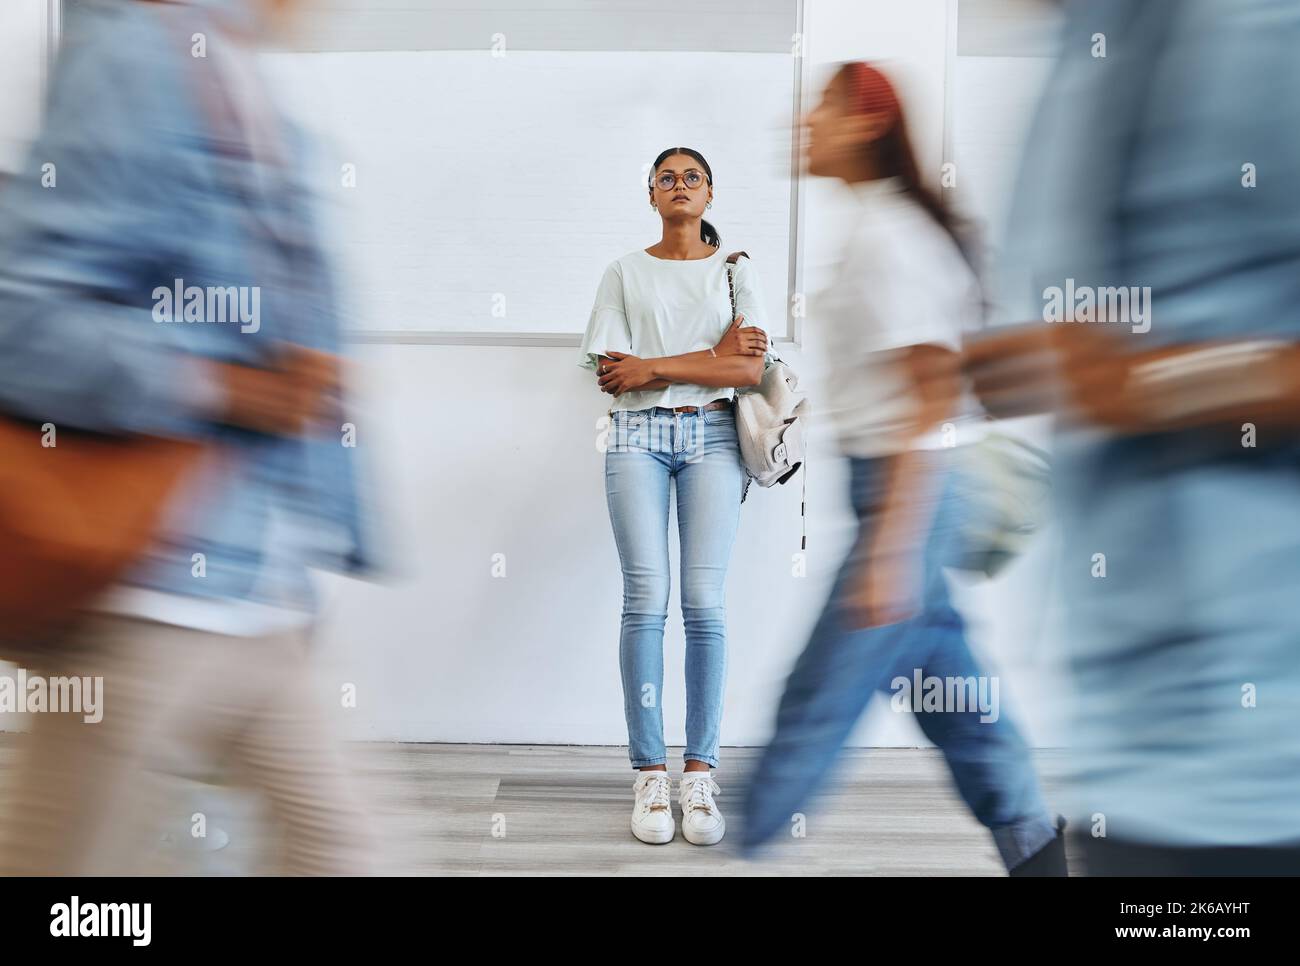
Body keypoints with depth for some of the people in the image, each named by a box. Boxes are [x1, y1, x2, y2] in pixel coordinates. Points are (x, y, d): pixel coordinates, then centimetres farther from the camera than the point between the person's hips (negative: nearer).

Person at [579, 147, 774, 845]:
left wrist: (652, 368, -6)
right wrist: (714, 355, -6)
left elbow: (751, 369, -2)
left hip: (711, 436, 0)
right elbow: (608, 371, -1)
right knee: (646, 600, -7)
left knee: (704, 603, -5)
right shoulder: (624, 272, 11)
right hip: (637, 436, 0)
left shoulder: (735, 270, 12)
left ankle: (700, 773, 3)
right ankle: (649, 774, 1)